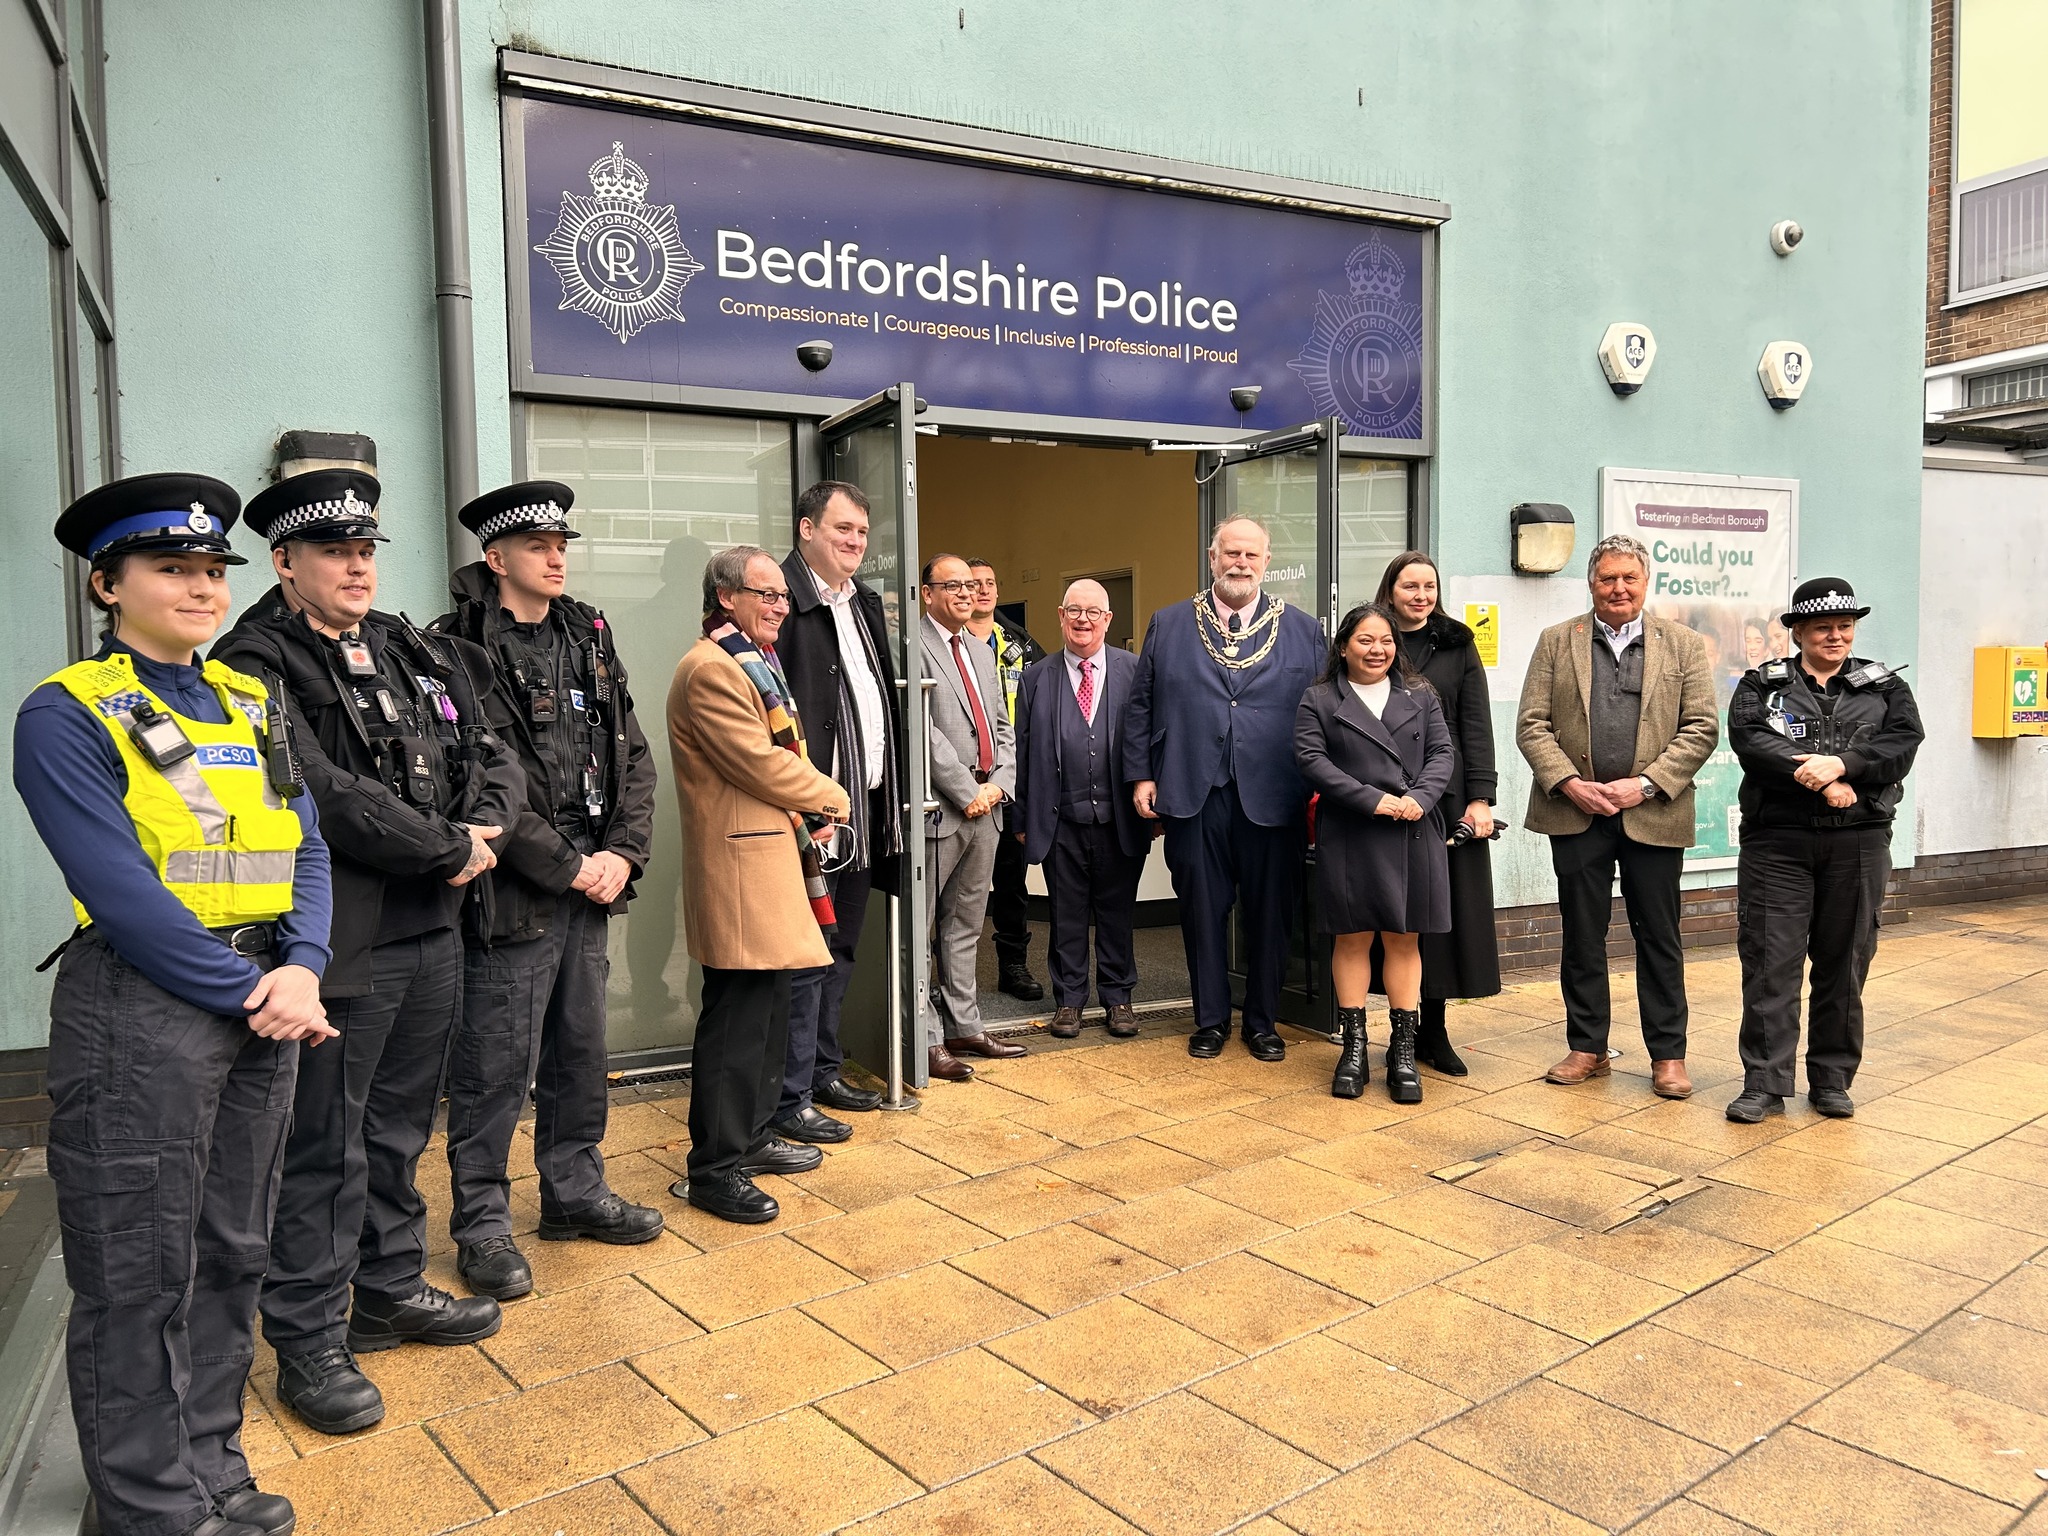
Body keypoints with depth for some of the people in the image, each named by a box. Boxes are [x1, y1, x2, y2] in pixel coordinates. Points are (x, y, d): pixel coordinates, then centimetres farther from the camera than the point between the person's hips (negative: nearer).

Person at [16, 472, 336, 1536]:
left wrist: (301, 970, -10)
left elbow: (307, 850, 6)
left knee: (232, 1251, 16)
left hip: (263, 997, 6)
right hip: (140, 1008, -6)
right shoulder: (66, 715, -8)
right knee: (140, 1271, 6)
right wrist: (245, 994, -17)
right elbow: (120, 888, -16)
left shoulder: (250, 703, 11)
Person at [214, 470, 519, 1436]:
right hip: (341, 947, -7)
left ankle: (391, 1291, 36)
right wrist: (449, 847, -16)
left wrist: (485, 829, -8)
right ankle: (308, 1342, 19)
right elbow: (326, 798, -23)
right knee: (325, 1150, 4)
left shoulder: (414, 656, 13)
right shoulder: (259, 666, -11)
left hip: (431, 932, 7)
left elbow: (491, 757, 12)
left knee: (401, 1130, 20)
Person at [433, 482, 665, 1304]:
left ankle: (574, 1191, 33)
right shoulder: (461, 648, -10)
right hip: (513, 895, -7)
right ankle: (482, 1225, 18)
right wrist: (567, 866, -15)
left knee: (581, 1053, 17)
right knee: (496, 1068, 3)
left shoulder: (590, 639, 11)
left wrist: (623, 854, -2)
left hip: (592, 889, 7)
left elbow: (632, 757, 11)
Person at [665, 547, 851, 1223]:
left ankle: (753, 1136, 30)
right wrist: (831, 798, -6)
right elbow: (759, 762, -20)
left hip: (774, 854, 11)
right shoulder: (711, 670, -15)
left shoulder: (755, 663, 20)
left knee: (768, 1008, 17)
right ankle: (712, 1170, 3)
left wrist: (810, 810, 4)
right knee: (737, 1019, -6)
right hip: (739, 866, -11)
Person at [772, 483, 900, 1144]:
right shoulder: (783, 600, -12)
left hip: (865, 807, 9)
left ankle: (823, 1070, 31)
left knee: (840, 950, 18)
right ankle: (791, 1098, 9)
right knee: (805, 958, -2)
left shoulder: (865, 603, 16)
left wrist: (888, 794, 14)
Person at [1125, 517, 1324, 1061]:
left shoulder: (1303, 630, 9)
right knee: (1202, 912, 8)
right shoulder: (1168, 625, 9)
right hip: (1194, 797, 0)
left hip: (1272, 802, 0)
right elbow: (1141, 706, 9)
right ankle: (1210, 1020, 23)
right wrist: (1141, 775, 1)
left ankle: (1262, 1022, 24)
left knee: (1269, 915, 8)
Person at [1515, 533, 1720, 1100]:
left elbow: (1702, 727, -1)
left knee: (1658, 936, 6)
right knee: (1582, 935, 8)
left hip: (1652, 813, -1)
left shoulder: (1683, 645, 6)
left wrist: (1645, 784, -12)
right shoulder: (1556, 642, 7)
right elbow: (1532, 725, 2)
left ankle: (1668, 1054, 17)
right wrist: (1569, 784, -12)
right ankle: (1587, 1048, 20)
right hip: (1575, 813, 1)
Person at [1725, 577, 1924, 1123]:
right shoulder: (1761, 685, 7)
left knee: (1844, 964, 8)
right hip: (1776, 840, -2)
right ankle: (1764, 1083, 1)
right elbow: (1750, 741, -11)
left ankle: (1833, 1081, 19)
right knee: (1770, 961, -4)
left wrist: (1840, 764, -20)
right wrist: (1820, 782, -18)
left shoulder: (1885, 687, 12)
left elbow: (1903, 744, -4)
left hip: (1858, 842, 2)